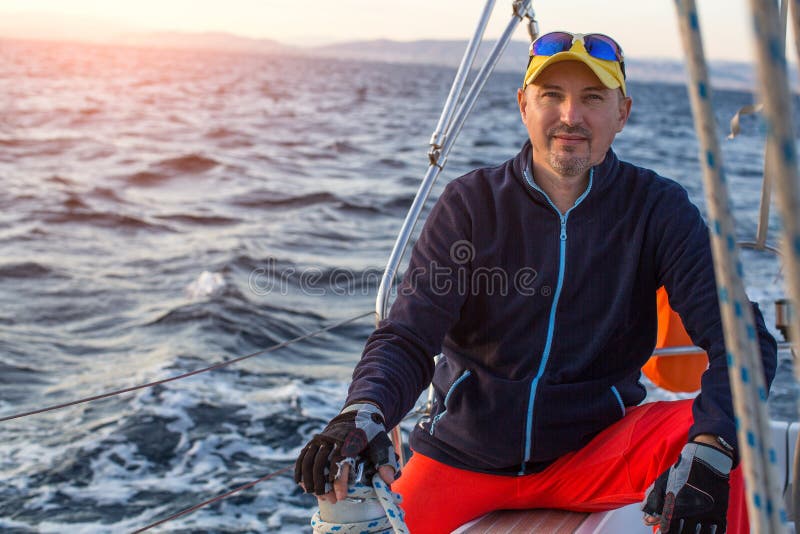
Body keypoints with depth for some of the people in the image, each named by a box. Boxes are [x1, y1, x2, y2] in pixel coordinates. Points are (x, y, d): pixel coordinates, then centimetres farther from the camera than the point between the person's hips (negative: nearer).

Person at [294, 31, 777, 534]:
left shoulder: (657, 209, -7)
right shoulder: (470, 203, -6)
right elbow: (408, 337, -12)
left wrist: (710, 451, -35)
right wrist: (363, 411, -34)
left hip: (593, 452, -1)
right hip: (464, 454, 1)